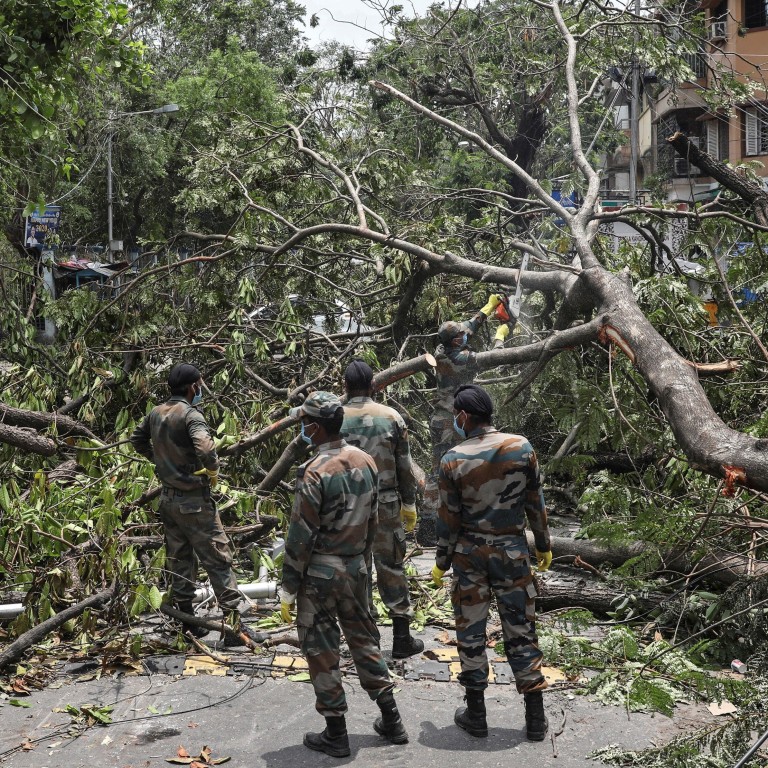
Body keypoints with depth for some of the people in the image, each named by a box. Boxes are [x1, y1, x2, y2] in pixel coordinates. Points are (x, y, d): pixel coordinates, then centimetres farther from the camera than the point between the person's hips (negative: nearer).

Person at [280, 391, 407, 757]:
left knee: (321, 649, 6)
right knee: (364, 638, 18)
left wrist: (288, 588, -9)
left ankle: (335, 734, 14)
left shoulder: (314, 473, -20)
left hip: (319, 572, -6)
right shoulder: (365, 462, 0)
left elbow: (301, 536, -17)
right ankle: (391, 721, 24)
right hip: (356, 568, 7)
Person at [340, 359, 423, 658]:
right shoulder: (391, 417, -4)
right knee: (391, 567, 8)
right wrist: (409, 505, 9)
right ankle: (402, 639, 12)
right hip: (386, 506, 0)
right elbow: (405, 468, 0)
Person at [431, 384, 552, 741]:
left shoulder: (453, 460, -11)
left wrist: (441, 563, 7)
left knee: (470, 632, 10)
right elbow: (536, 503, 0)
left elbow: (448, 519, -5)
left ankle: (475, 714, 18)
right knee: (521, 631, 9)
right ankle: (536, 717, 15)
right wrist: (544, 545, 14)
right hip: (513, 551, 2)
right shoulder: (521, 447, -6)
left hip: (469, 554, -1)